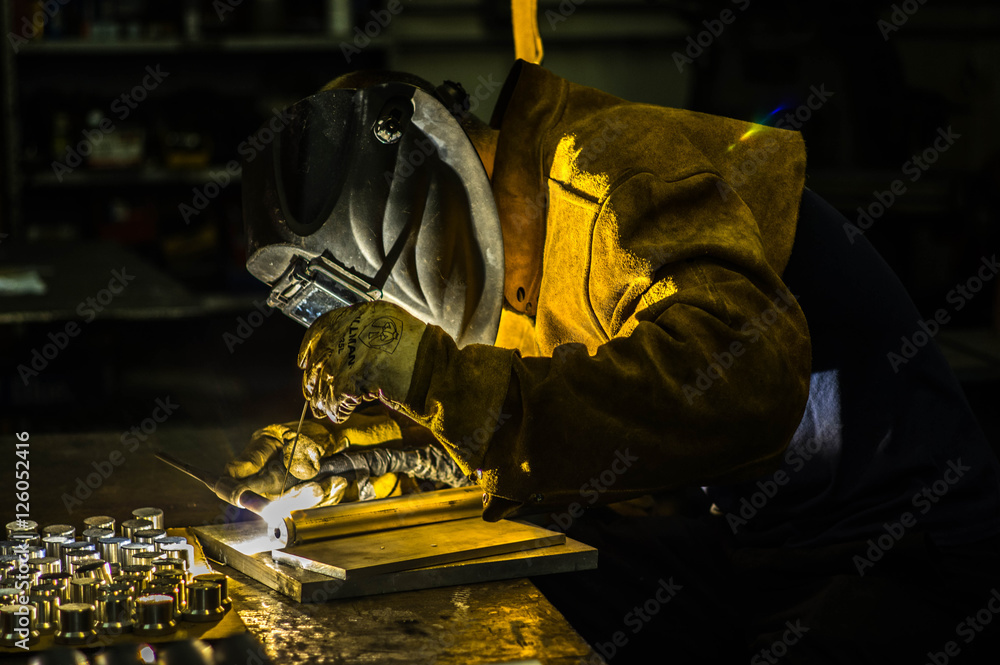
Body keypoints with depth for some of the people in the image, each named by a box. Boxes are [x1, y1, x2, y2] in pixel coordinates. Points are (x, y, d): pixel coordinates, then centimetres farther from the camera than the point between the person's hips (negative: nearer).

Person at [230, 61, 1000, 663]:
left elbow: (743, 380, -38)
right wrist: (361, 452, 3)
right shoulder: (509, 257, 10)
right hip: (739, 536, 8)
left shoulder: (620, 169, -21)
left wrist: (446, 381, -37)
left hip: (905, 550, -8)